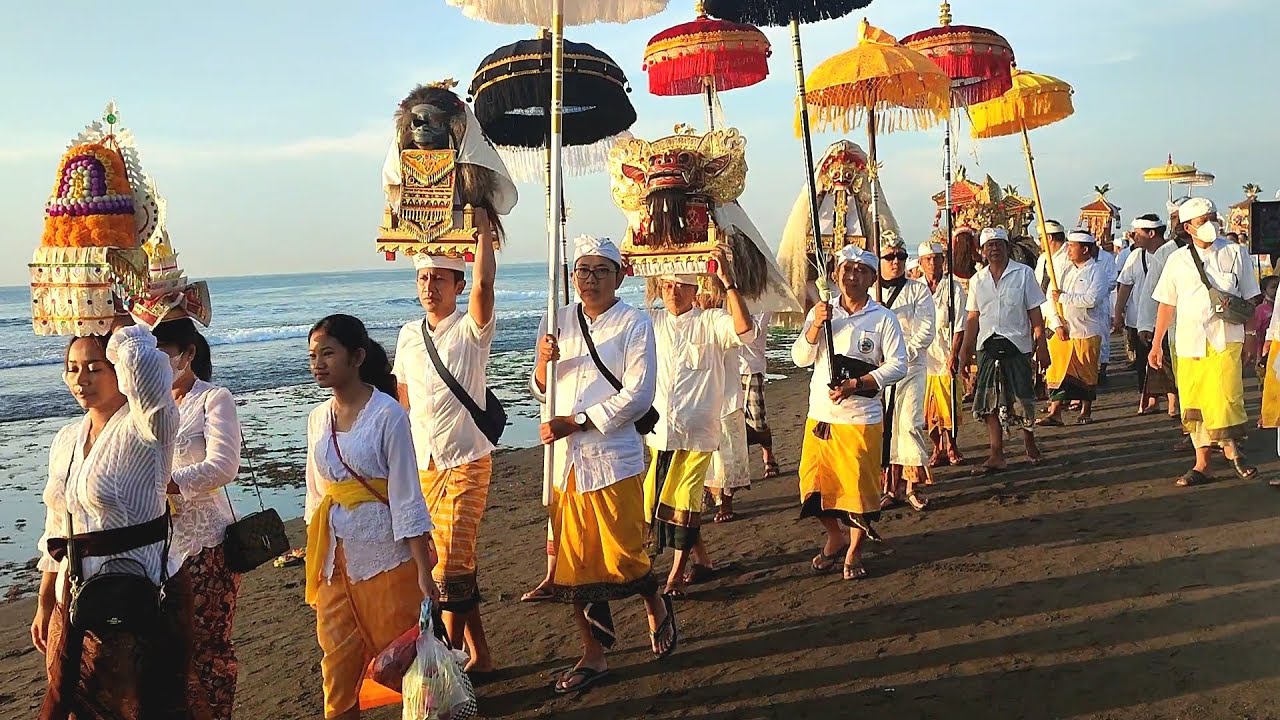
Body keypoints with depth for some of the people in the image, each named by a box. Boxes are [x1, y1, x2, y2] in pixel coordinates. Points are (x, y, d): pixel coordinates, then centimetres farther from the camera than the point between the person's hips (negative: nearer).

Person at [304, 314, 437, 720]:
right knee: (339, 660, 10)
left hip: (384, 555, -5)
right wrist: (314, 563, 12)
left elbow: (406, 497, -13)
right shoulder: (319, 418, 6)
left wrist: (423, 572, -15)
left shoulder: (388, 413, -12)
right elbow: (316, 493, 14)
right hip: (334, 558, 5)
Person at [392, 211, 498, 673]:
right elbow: (402, 400, 17)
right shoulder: (408, 335, 10)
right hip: (422, 465, 6)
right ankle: (478, 654, 25)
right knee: (457, 565, 13)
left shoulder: (471, 330, -6)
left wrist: (483, 223, -22)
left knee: (450, 566, -11)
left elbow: (484, 283, -26)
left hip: (466, 462, -6)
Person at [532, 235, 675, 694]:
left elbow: (638, 396, -11)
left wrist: (574, 422, -14)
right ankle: (593, 654, 22)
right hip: (563, 459, 5)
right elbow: (542, 392, 15)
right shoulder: (558, 321, 12)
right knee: (572, 562, 7)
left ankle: (657, 606, 32)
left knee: (623, 557, -1)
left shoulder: (635, 324, -3)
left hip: (612, 458, -4)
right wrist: (543, 363, -7)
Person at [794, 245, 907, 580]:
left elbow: (898, 365, -8)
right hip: (819, 415, 3)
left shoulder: (883, 318, -2)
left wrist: (856, 384, -17)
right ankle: (836, 538, 32)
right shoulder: (821, 312, 7)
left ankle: (854, 552, 21)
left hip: (862, 417, -3)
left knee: (860, 486, 1)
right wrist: (816, 326, -14)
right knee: (816, 482, 8)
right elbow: (800, 358, 1)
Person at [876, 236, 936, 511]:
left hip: (911, 366, -2)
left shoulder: (918, 290, 5)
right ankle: (890, 485, 9)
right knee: (882, 425, 1)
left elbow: (926, 331, -3)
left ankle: (911, 485, -3)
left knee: (909, 422, -11)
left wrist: (903, 355, -12)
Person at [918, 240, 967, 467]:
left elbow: (959, 327, -2)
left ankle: (951, 446, 19)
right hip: (920, 356, 2)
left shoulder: (954, 288, 1)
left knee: (949, 405, 1)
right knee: (927, 407, 5)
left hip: (945, 355, -2)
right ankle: (937, 447, 19)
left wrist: (954, 355, -10)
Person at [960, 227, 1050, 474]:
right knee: (990, 402, 1)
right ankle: (997, 455, 8)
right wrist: (966, 349, 7)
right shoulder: (978, 280, 9)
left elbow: (1035, 313, -1)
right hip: (987, 345, 3)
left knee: (1021, 398, 4)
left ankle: (1029, 441, 30)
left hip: (1017, 345, -3)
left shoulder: (1023, 274, 0)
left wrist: (1041, 345, -6)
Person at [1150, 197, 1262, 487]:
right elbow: (1167, 305, 12)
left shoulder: (1235, 253, 5)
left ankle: (1231, 448, 10)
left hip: (1226, 340, -2)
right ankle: (1201, 464, 13)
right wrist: (1156, 344, 11)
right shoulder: (1177, 260, 8)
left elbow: (1249, 300, 7)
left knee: (1226, 397, -13)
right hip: (1188, 342, 2)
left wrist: (1250, 340, 3)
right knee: (1193, 403, 4)